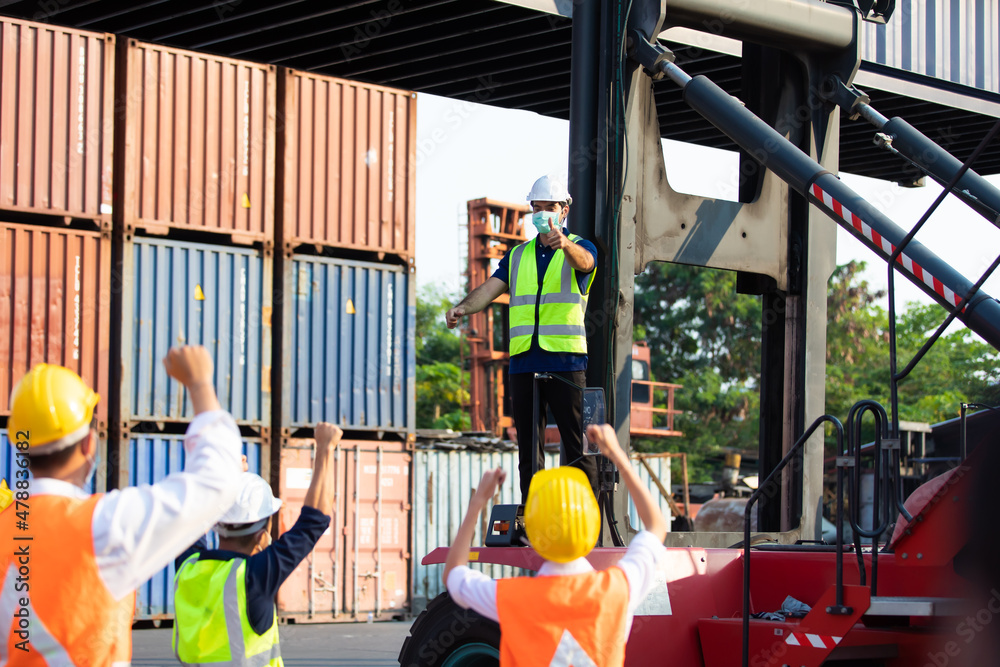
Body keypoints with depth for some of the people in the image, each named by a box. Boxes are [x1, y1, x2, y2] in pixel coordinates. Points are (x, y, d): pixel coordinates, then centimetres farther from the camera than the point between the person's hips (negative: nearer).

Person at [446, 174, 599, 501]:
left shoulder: (580, 247, 7)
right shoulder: (518, 256, 20)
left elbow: (584, 261, -18)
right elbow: (491, 288, 6)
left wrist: (565, 244, -42)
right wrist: (463, 307, -16)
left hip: (566, 360, -4)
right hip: (523, 361, 4)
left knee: (578, 445, -6)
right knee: (528, 449, 5)